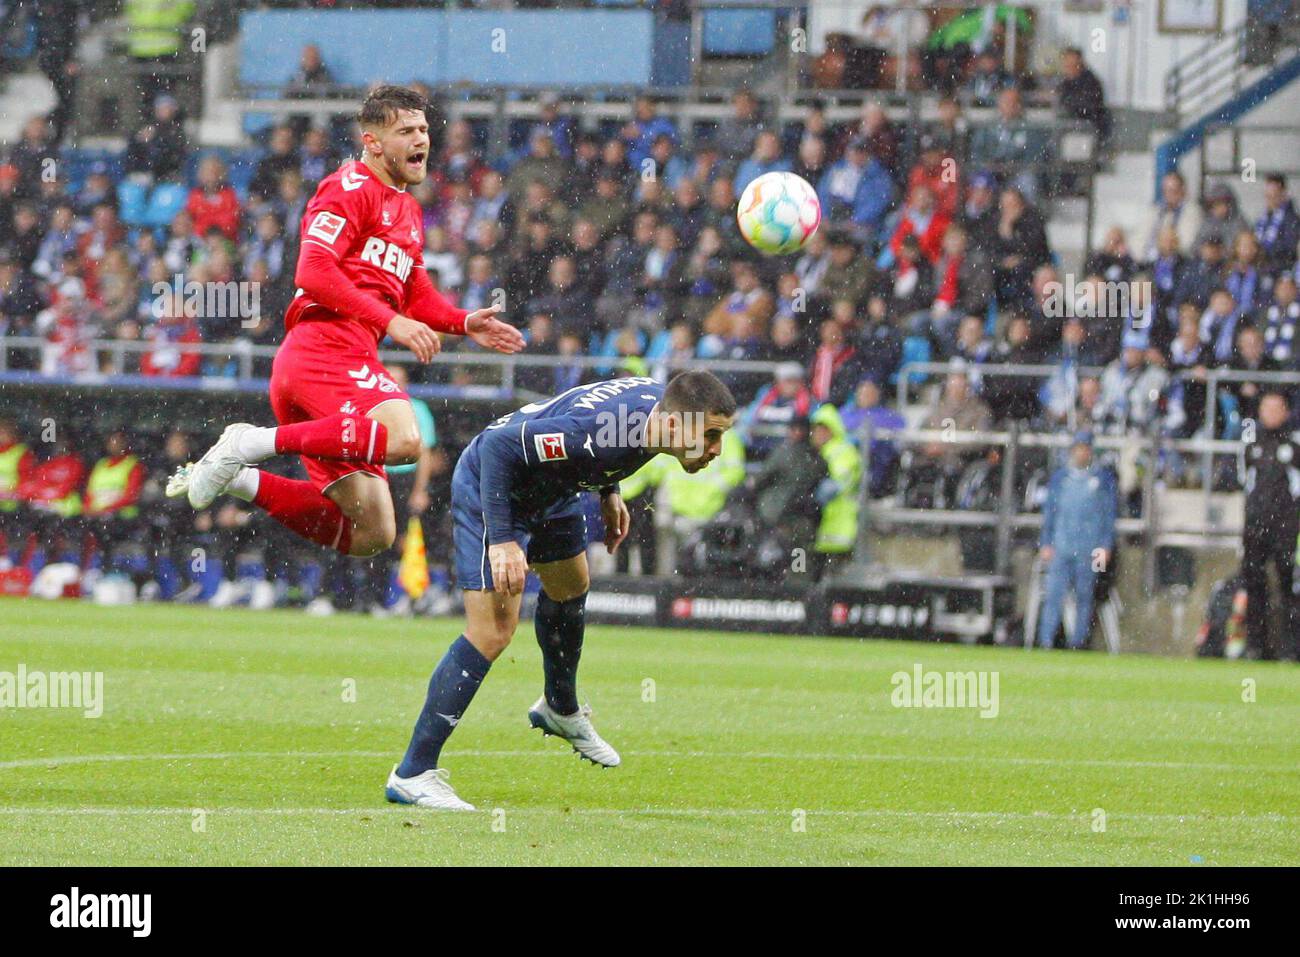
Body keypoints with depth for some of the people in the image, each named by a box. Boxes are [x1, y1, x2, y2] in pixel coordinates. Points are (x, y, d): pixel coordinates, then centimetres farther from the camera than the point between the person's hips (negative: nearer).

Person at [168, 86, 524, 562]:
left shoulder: (406, 209, 28)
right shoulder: (351, 188, -2)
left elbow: (416, 296, 33)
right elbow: (313, 271, -15)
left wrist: (464, 323, 14)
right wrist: (389, 320, -19)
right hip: (322, 348, -9)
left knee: (371, 535, 4)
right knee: (403, 439, -36)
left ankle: (238, 479, 8)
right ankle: (255, 444, -24)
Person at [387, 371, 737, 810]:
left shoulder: (659, 400, -13)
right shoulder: (603, 430, -40)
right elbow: (498, 445, -35)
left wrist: (608, 492, 12)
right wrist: (501, 539, -34)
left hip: (550, 488, 9)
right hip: (491, 483, -9)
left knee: (571, 588, 29)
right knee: (493, 631, -16)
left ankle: (561, 710, 56)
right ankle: (413, 775, -11)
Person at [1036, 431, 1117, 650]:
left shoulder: (1104, 478, 7)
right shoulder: (1060, 477, 13)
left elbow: (1110, 513, 6)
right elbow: (1049, 512, 14)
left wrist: (1106, 546, -3)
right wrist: (1045, 543, 5)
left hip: (1089, 549, -1)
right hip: (1061, 546, 1)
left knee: (1084, 596, 1)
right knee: (1054, 594, -7)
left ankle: (1079, 641, 6)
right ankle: (1045, 642, -9)